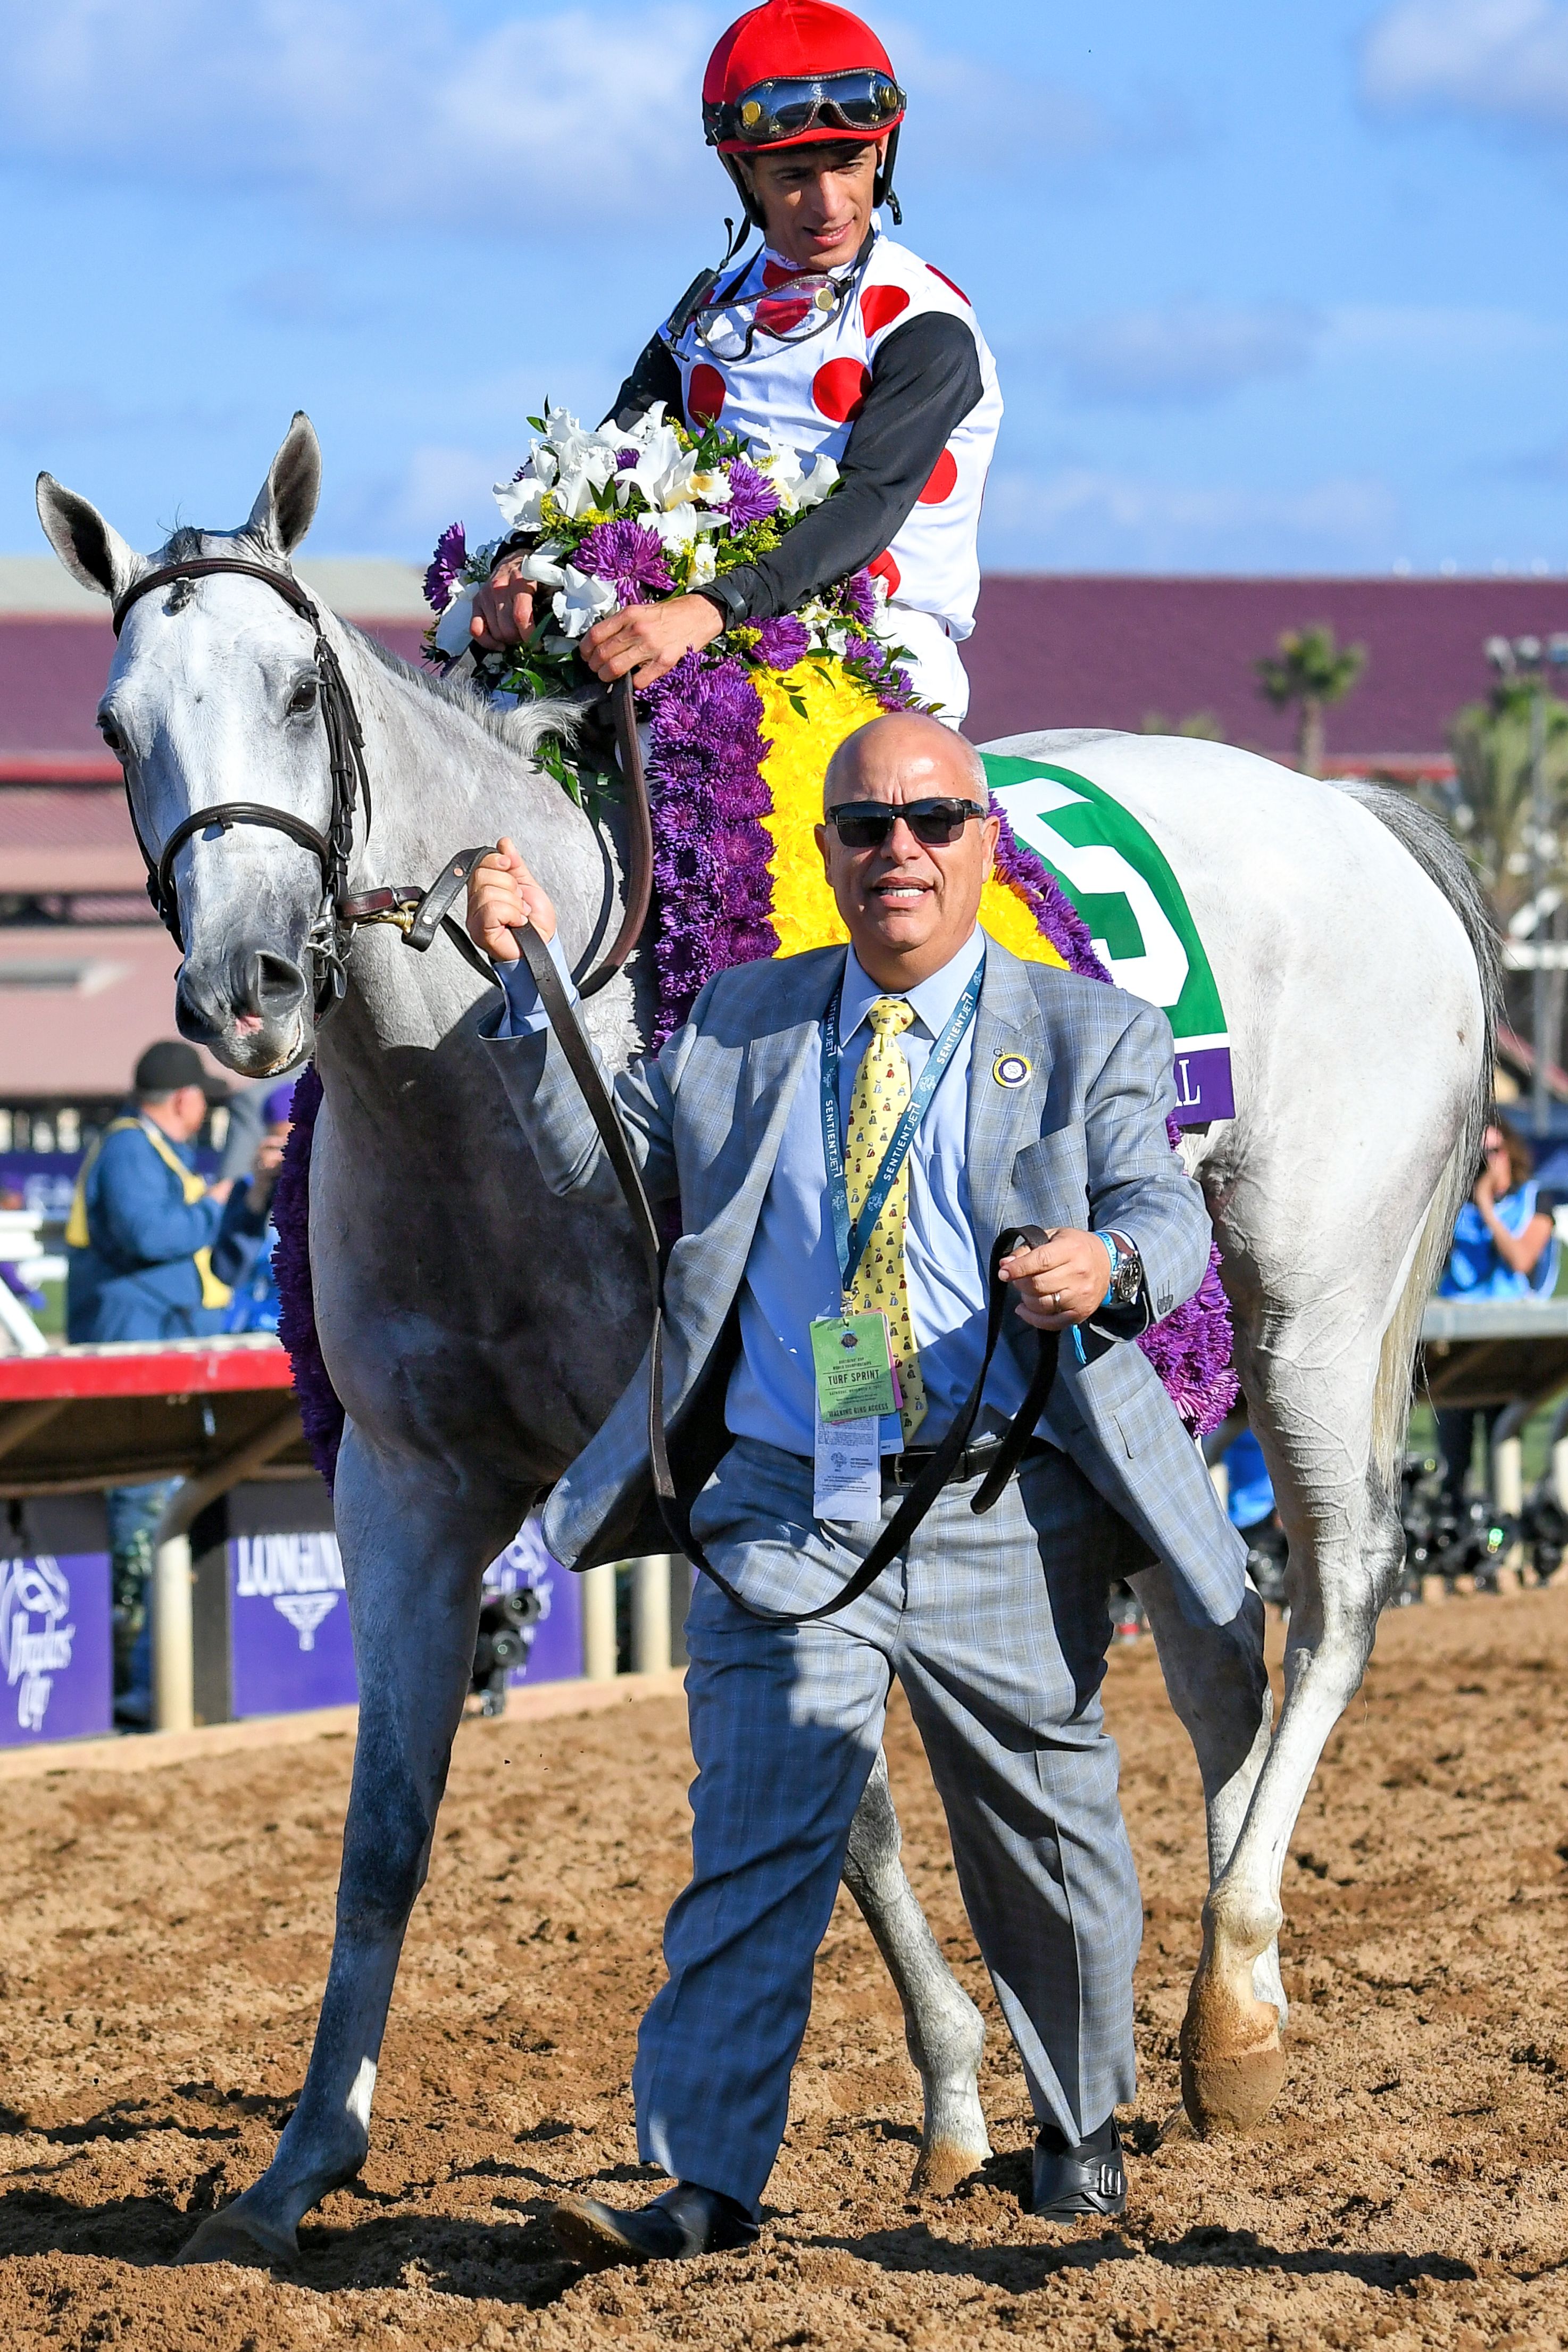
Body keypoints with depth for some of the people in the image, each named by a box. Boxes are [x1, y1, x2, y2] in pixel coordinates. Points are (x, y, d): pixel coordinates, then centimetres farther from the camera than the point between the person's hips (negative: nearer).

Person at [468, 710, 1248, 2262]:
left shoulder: (1091, 1037, 4)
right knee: (753, 1842, -9)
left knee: (1045, 1839, 12)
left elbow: (1171, 1218, -9)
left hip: (1002, 1522, -1)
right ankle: (704, 2184, -11)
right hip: (782, 1509, 1)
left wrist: (1107, 1261, -33)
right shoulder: (741, 1023, 12)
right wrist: (530, 981, 0)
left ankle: (1080, 2127, 34)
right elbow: (605, 1159, 13)